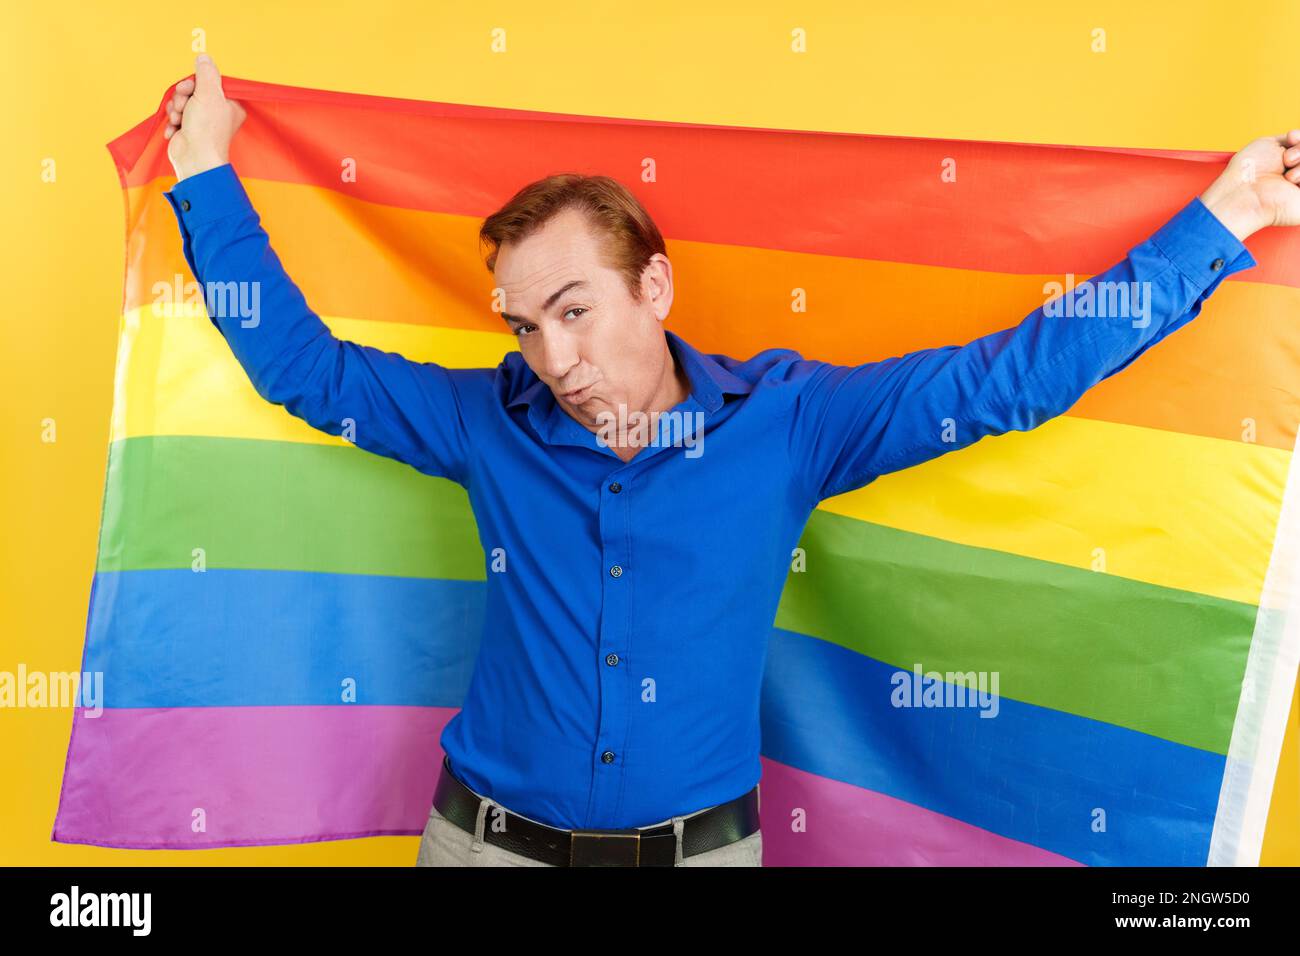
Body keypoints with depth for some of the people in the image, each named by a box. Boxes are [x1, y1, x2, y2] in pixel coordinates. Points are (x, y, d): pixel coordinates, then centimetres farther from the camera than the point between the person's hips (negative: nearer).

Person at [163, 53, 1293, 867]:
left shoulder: (786, 417, -9)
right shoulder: (489, 422, -4)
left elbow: (1011, 374, -7)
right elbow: (301, 362, 5)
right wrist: (208, 174, 4)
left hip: (703, 843, 0)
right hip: (490, 836, 1)